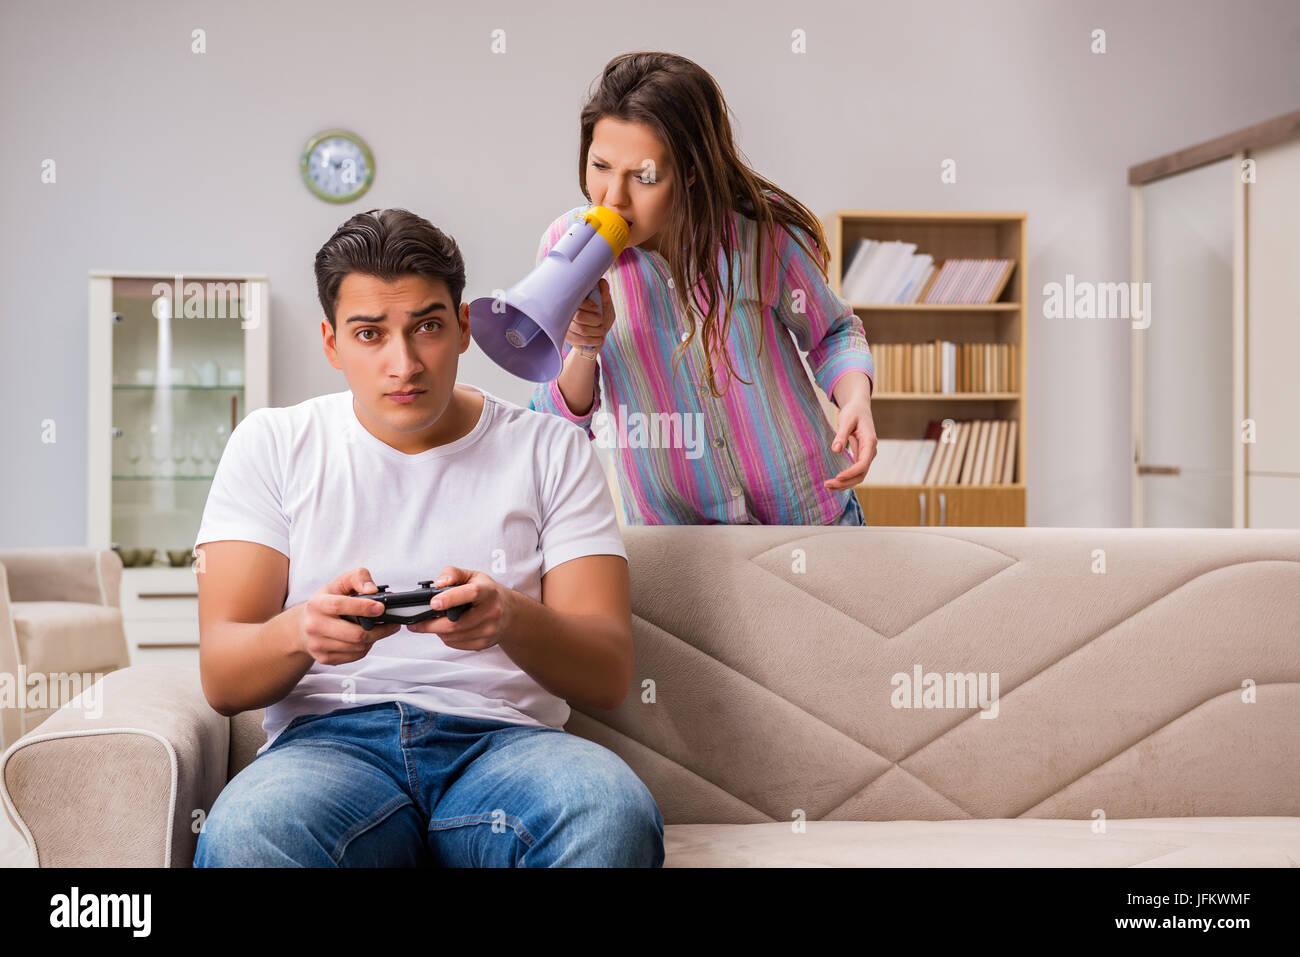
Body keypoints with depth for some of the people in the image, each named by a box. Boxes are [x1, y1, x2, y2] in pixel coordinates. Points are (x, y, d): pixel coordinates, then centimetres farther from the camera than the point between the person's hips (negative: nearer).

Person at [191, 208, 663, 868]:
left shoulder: (551, 450, 13)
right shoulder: (272, 444, 13)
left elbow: (609, 675, 3)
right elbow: (221, 680, 4)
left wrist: (512, 619, -20)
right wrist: (301, 631, -21)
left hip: (503, 737, 1)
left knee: (615, 815, -35)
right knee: (246, 834, -37)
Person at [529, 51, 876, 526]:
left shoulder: (763, 233, -14)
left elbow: (833, 333, 6)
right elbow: (557, 427, -3)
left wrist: (856, 399, -14)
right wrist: (586, 349, -22)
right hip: (671, 524, 1)